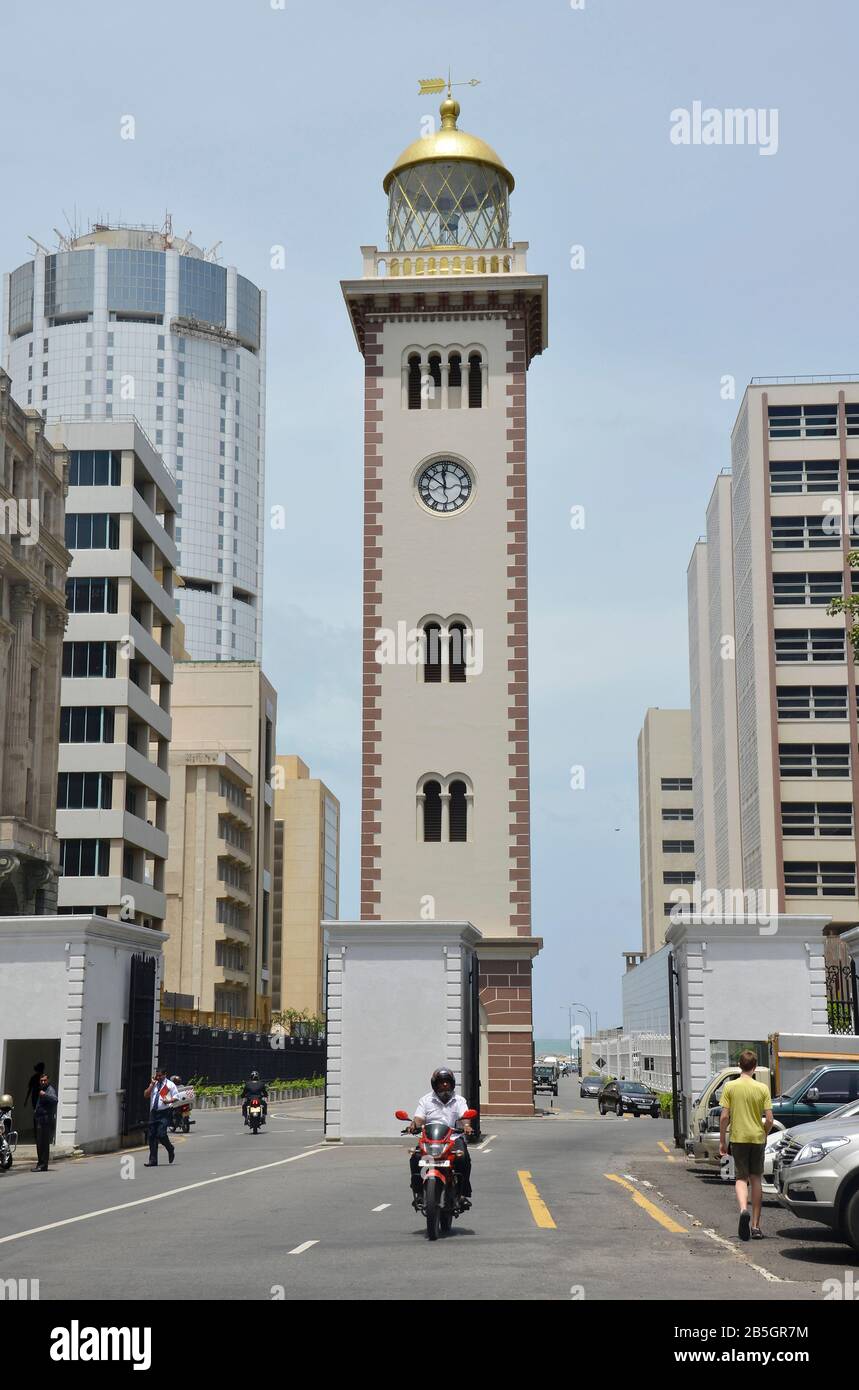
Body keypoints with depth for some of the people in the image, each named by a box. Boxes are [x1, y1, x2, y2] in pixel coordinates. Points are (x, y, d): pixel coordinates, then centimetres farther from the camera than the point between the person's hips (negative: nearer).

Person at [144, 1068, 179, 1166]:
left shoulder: (170, 1084, 2)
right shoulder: (153, 1084, 15)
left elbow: (176, 1097, 1)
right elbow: (146, 1095, 6)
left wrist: (168, 1101, -17)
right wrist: (152, 1084, -2)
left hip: (164, 1113, -5)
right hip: (153, 1112, 5)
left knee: (161, 1134, -16)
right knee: (152, 1136, 3)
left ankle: (170, 1150, 14)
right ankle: (153, 1161, 8)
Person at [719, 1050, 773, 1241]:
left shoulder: (730, 1087, -5)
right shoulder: (762, 1088, -2)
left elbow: (724, 1117, -7)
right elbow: (769, 1119, -4)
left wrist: (722, 1141, 2)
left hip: (738, 1138, -1)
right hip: (757, 1138, 1)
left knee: (741, 1178, 6)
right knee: (756, 1179, 12)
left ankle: (744, 1209, -23)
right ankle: (755, 1225, 14)